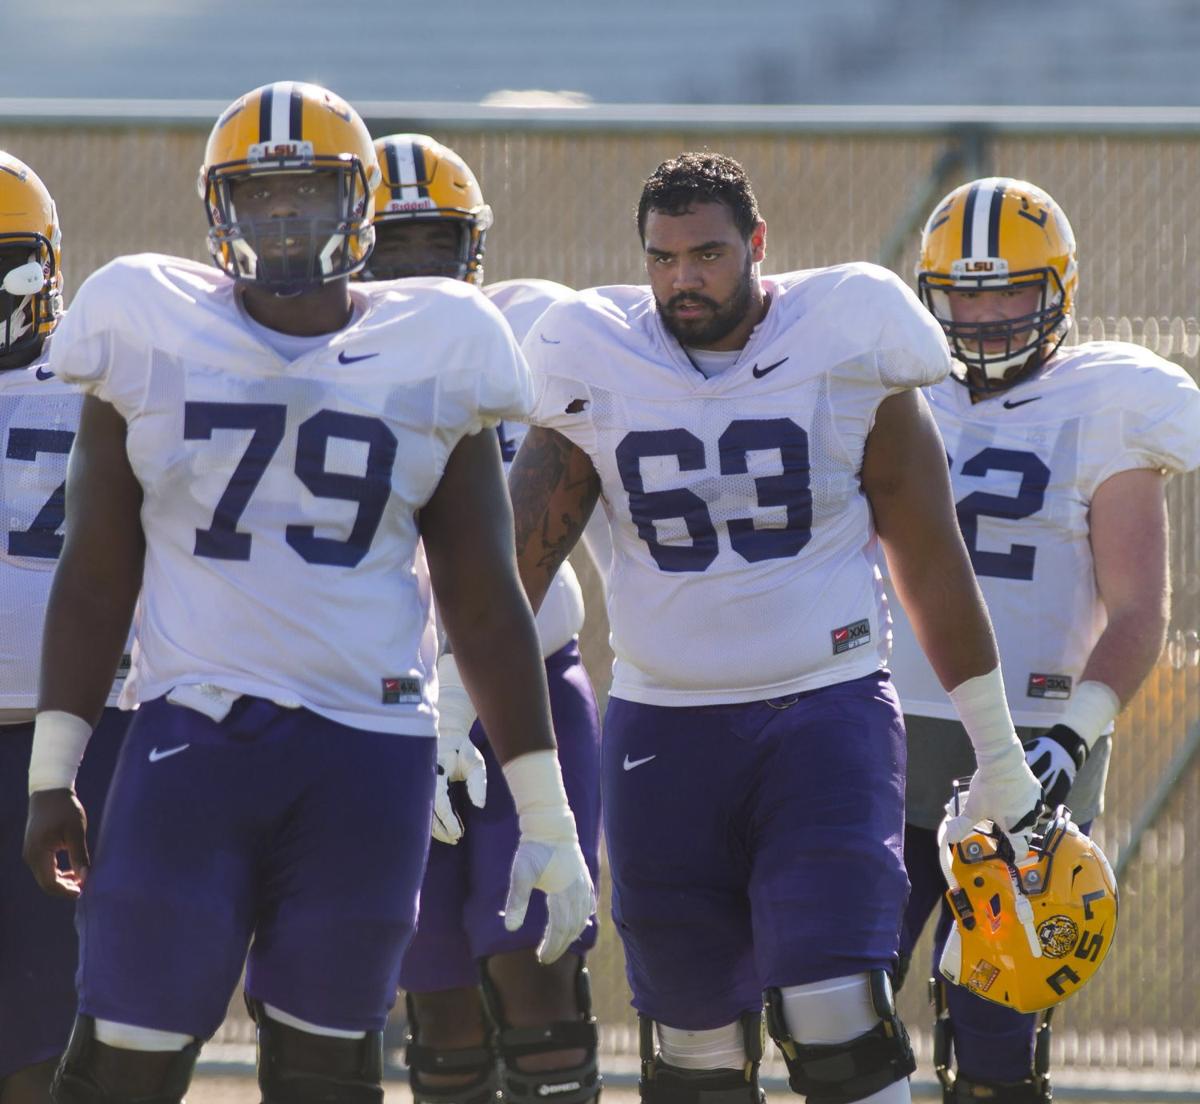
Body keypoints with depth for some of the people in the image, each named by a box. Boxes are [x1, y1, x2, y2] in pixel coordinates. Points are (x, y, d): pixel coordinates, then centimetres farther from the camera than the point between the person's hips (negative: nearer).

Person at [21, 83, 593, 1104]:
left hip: (371, 752, 1)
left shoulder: (429, 355, 6)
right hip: (191, 740, -1)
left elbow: (485, 608, 9)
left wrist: (546, 819, 7)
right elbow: (96, 575, 8)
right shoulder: (155, 334, 4)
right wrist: (53, 772, 5)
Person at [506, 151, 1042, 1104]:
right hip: (663, 729, 2)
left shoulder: (844, 349, -3)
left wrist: (998, 752, 7)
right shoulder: (599, 365, 0)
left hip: (827, 711, -2)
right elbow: (516, 562, 4)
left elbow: (933, 562, 3)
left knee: (834, 1018, -17)